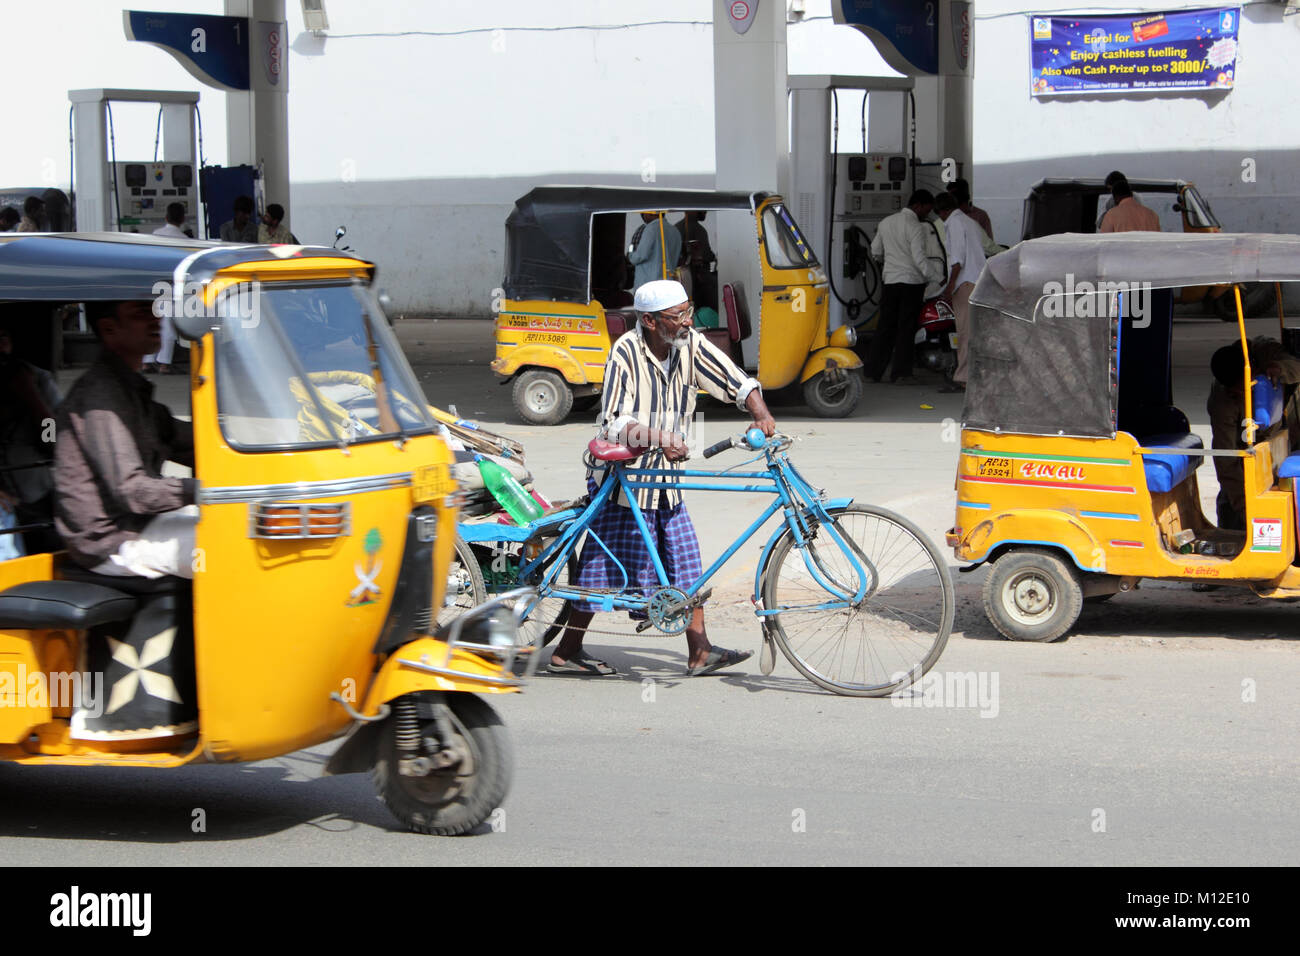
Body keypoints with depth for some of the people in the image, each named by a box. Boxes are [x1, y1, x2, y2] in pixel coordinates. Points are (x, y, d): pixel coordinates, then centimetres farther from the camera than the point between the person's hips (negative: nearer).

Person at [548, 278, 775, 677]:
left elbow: (737, 382, -5)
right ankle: (566, 652, 12)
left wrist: (761, 414, -25)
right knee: (604, 567, 0)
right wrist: (660, 438, -42)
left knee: (686, 562, 3)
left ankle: (700, 652, 6)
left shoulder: (690, 344, -5)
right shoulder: (626, 353, -21)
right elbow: (615, 424, -26)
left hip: (664, 479, 6)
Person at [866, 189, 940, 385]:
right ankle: (900, 373, -1)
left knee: (885, 326, 10)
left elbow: (876, 252, 18)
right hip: (911, 281, -6)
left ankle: (873, 370, 8)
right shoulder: (916, 227, -12)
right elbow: (919, 258, -19)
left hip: (890, 280, 6)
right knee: (906, 328, -1)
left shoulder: (886, 222, 10)